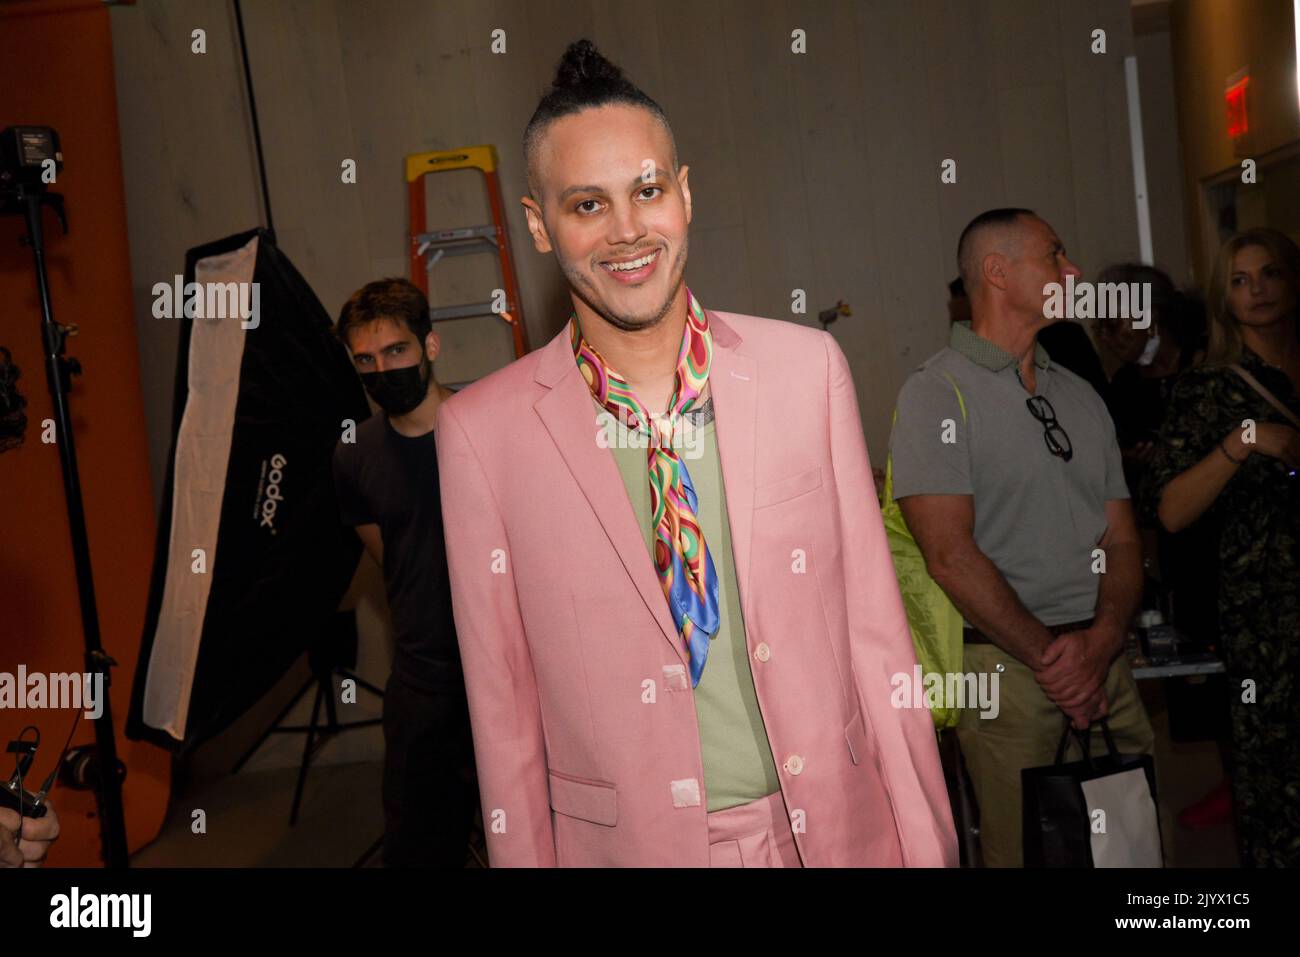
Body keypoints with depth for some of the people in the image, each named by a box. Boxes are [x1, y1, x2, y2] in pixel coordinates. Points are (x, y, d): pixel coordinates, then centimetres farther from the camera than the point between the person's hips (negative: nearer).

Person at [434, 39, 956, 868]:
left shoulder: (809, 367, -7)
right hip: (625, 844, -1)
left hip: (838, 827, 2)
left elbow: (873, 624, -3)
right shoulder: (479, 431, -11)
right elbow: (504, 705, -5)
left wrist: (926, 843, -1)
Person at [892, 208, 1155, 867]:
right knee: (1026, 850, 3)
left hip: (1103, 660, 6)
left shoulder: (1082, 397, 14)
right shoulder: (937, 393, -7)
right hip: (1005, 665, -6)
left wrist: (1101, 644, -8)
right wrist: (1049, 658, -13)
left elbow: (1122, 541, 10)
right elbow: (951, 555, -15)